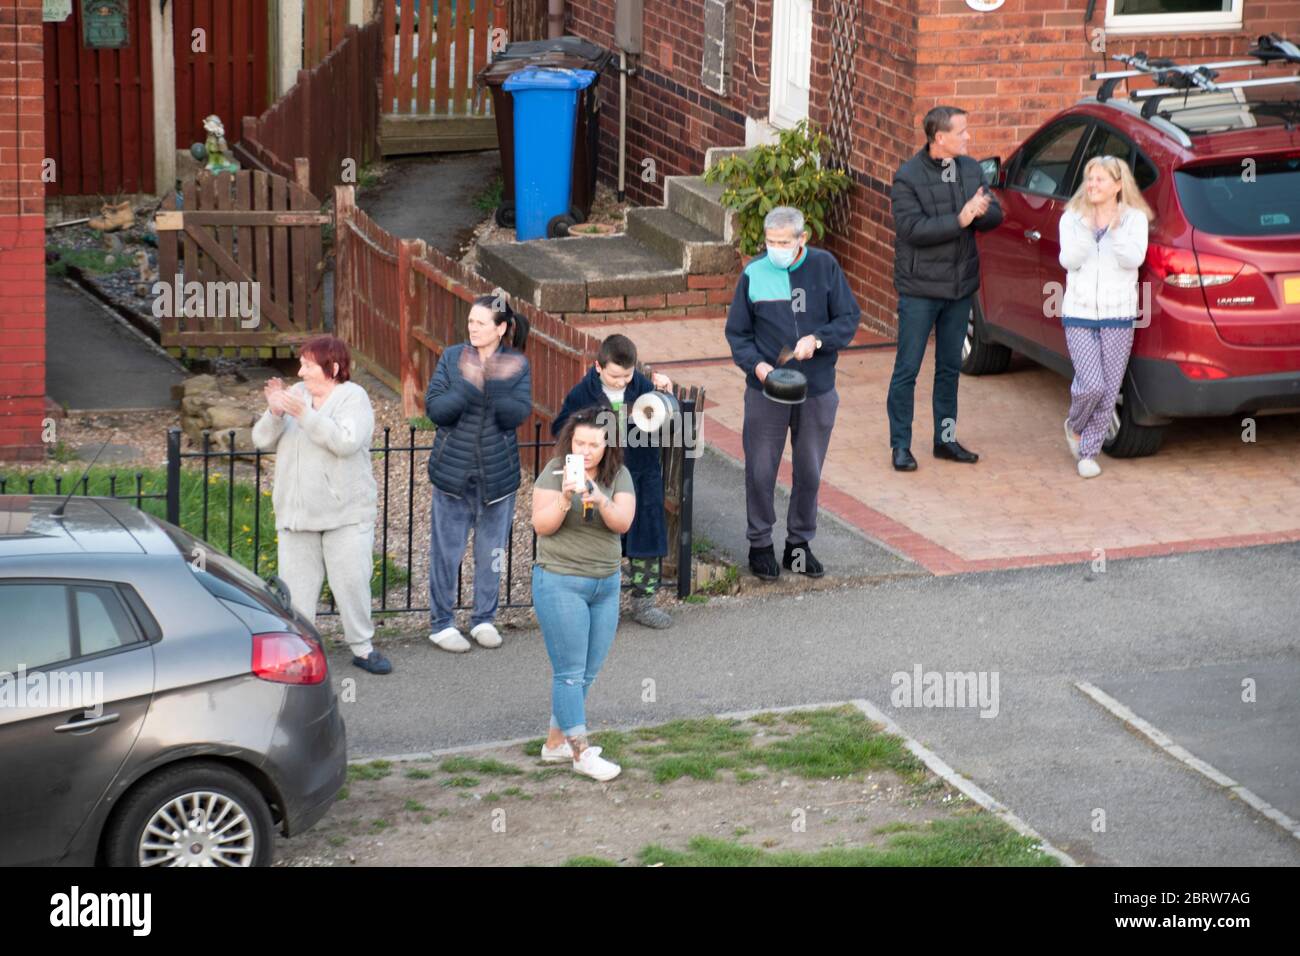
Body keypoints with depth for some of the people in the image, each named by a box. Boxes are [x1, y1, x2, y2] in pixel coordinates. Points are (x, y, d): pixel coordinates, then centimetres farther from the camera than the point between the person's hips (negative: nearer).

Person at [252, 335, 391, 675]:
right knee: (296, 586, 4)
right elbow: (263, 440, 5)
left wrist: (304, 414, -27)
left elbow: (346, 441, -23)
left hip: (346, 514, -4)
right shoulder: (296, 394, 9)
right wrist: (274, 413, -15)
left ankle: (362, 647, 14)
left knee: (352, 581, 0)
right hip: (295, 514, 4)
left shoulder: (353, 397, -6)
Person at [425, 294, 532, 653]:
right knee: (446, 550, 4)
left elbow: (517, 415, -13)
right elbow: (434, 408, -11)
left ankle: (484, 619, 27)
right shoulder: (452, 358, -3)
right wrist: (468, 388, -26)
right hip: (453, 471, -1)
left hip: (497, 474, 1)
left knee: (491, 550, 12)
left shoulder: (517, 365, -3)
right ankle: (441, 623, 15)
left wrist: (497, 386, -29)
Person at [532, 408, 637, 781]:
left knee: (588, 672, 10)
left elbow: (623, 523, -11)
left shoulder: (618, 476, 2)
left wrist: (600, 500, -29)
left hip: (606, 583, 5)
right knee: (570, 671, -4)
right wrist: (565, 498, -27)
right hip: (560, 583, -5)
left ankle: (556, 742, 21)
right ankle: (581, 753, 0)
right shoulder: (555, 471, -7)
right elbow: (542, 525, -11)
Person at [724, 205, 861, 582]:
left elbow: (849, 319, -1)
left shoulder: (824, 267, -5)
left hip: (818, 391, 1)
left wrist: (817, 339, -18)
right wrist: (756, 364, -18)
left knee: (809, 472, 12)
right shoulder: (753, 274, -7)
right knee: (761, 470, 5)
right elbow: (737, 332, 0)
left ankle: (799, 543, 28)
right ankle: (760, 545, 21)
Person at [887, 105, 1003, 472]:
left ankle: (946, 438, 25)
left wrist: (981, 211, -20)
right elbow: (912, 228, -22)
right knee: (907, 369, 0)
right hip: (920, 289, -6)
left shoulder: (970, 169, 5)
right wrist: (960, 220, -28)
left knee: (950, 367, 15)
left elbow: (995, 214, 4)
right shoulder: (908, 177, -13)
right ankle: (900, 445, 8)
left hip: (960, 285, 6)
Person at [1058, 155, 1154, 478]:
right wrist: (1086, 228, -22)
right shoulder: (1072, 218, 5)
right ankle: (1074, 426, 19)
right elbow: (1069, 260, -9)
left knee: (1108, 391, 1)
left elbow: (1134, 259, -12)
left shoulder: (1134, 219, 2)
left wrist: (1115, 229, -26)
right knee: (1092, 384, -13)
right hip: (1079, 314, -1)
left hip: (1118, 317, 1)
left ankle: (1088, 451, 15)